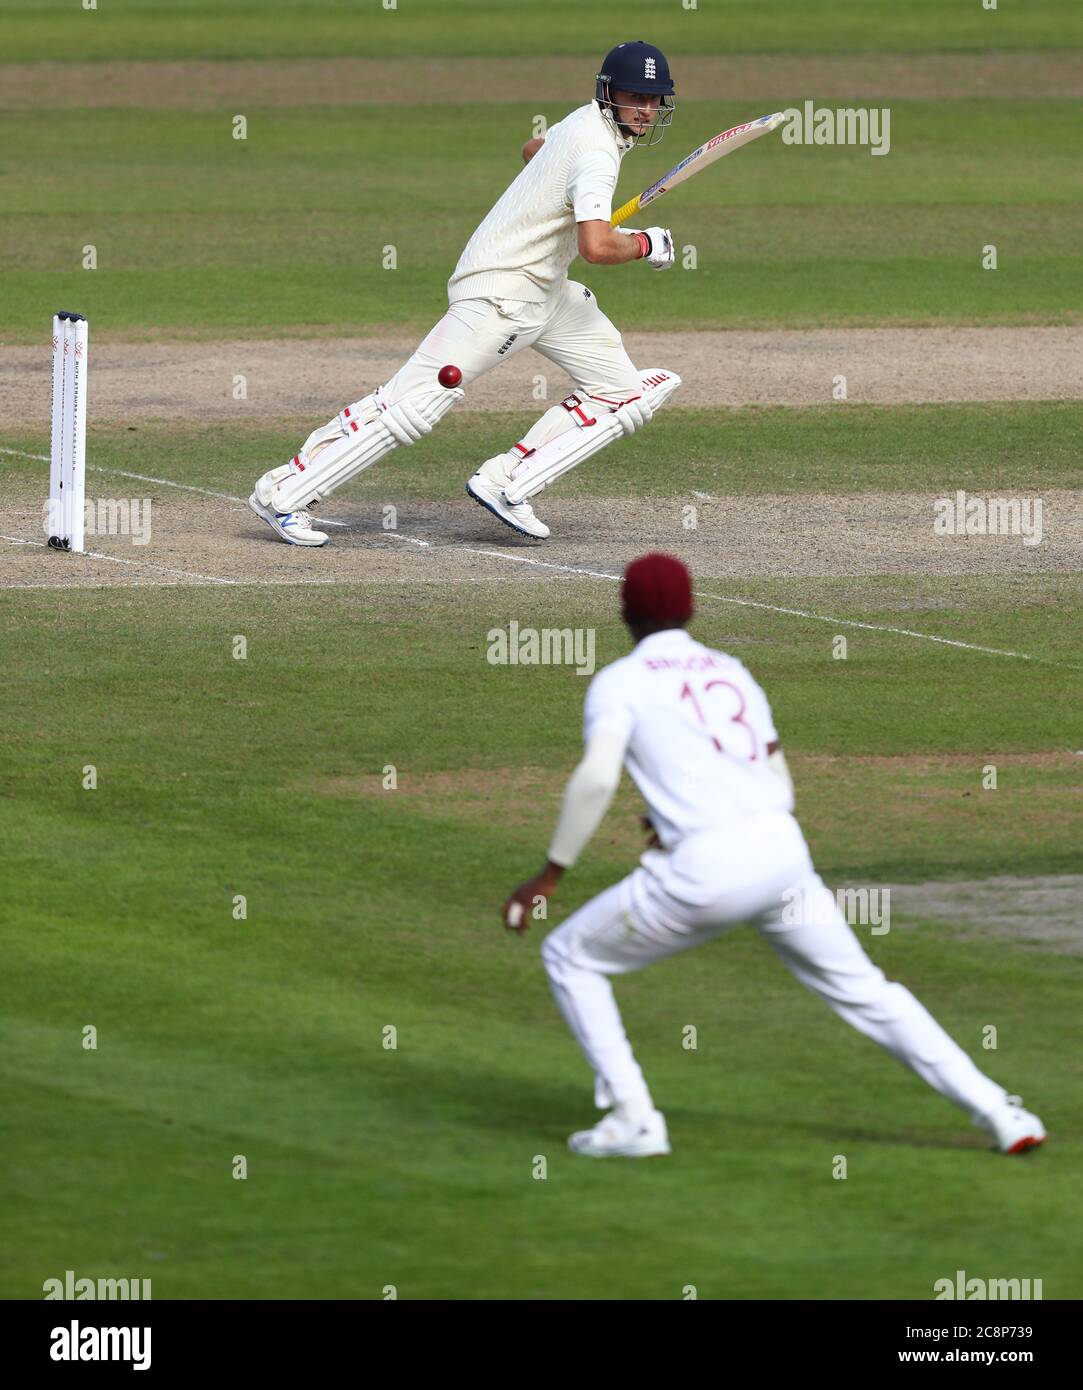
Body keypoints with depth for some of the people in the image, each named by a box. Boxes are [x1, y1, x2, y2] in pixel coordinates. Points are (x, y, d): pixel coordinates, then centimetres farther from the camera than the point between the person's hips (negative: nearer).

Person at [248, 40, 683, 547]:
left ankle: (505, 483, 3)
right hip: (499, 291, -10)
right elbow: (597, 247, -36)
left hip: (546, 291, 10)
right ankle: (281, 492, -9)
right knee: (414, 402, -14)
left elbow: (534, 149, 32)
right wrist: (644, 244, -18)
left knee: (622, 393, 5)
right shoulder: (597, 153, -22)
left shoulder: (586, 121, 9)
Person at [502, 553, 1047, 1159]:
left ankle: (633, 1118, 5)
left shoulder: (619, 682, 5)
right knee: (864, 989, 18)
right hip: (784, 851, 5)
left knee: (570, 956, 14)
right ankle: (996, 1111, 12)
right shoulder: (733, 672, 22)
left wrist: (550, 874, -7)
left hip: (706, 867, -5)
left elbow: (596, 778, -12)